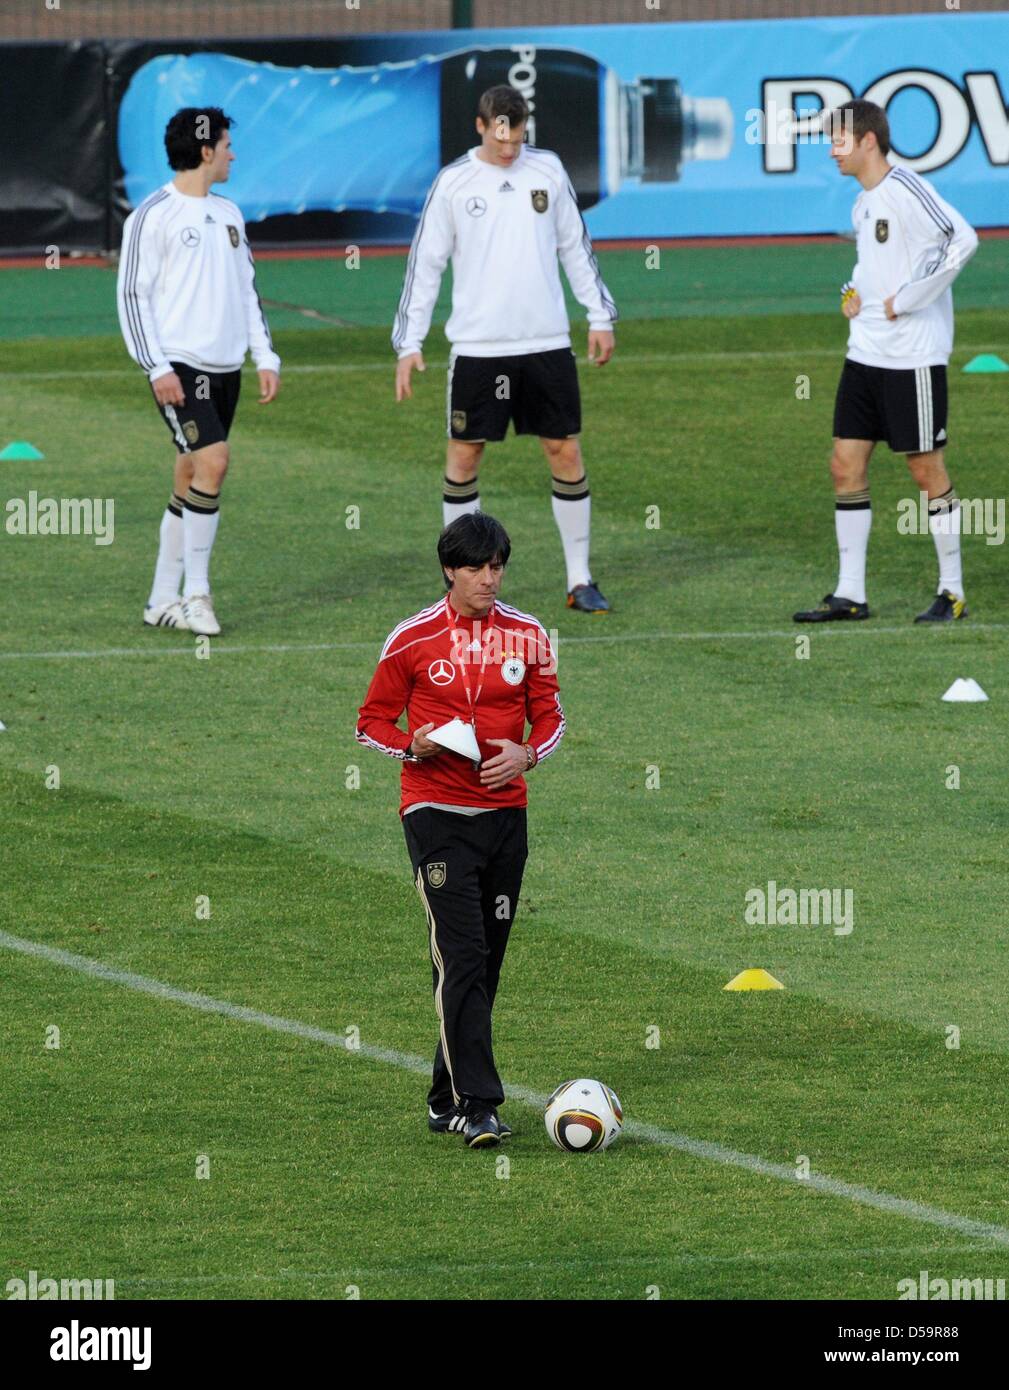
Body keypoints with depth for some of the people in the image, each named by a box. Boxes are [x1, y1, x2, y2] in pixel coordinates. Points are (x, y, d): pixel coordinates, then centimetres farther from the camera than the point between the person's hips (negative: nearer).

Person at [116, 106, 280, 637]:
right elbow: (132, 295, -9)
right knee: (213, 459, -21)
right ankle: (196, 592, -14)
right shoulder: (153, 216, -7)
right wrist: (156, 368, -16)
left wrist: (265, 357, 13)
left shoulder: (228, 214, 15)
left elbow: (246, 291, 22)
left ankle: (163, 600, 13)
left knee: (191, 482, 7)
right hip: (180, 367, -7)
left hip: (224, 368, 7)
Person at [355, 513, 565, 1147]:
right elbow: (374, 721, 4)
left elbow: (550, 715, 15)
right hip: (437, 813, -4)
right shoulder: (414, 638, -2)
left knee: (485, 962, 8)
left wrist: (528, 754, -7)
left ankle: (447, 1098, 20)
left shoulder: (527, 635, 6)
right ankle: (476, 1104, -20)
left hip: (505, 813, 4)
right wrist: (415, 745, -16)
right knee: (462, 957, -15)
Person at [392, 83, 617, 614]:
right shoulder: (453, 183, -2)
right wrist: (408, 343, -3)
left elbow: (576, 247, 14)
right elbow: (425, 264, 1)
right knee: (464, 455, 1)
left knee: (565, 452, 2)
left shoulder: (547, 170, 5)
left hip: (546, 341, 2)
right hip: (477, 346, -2)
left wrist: (600, 315, 10)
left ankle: (580, 580, 10)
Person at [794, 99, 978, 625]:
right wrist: (853, 292, 9)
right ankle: (849, 594, 11)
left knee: (926, 469, -2)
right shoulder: (863, 203, 13)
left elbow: (963, 240, -27)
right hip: (865, 354, 9)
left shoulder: (904, 190, -14)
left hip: (913, 358, -9)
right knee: (845, 465, 6)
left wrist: (907, 300, -22)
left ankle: (952, 592, 9)